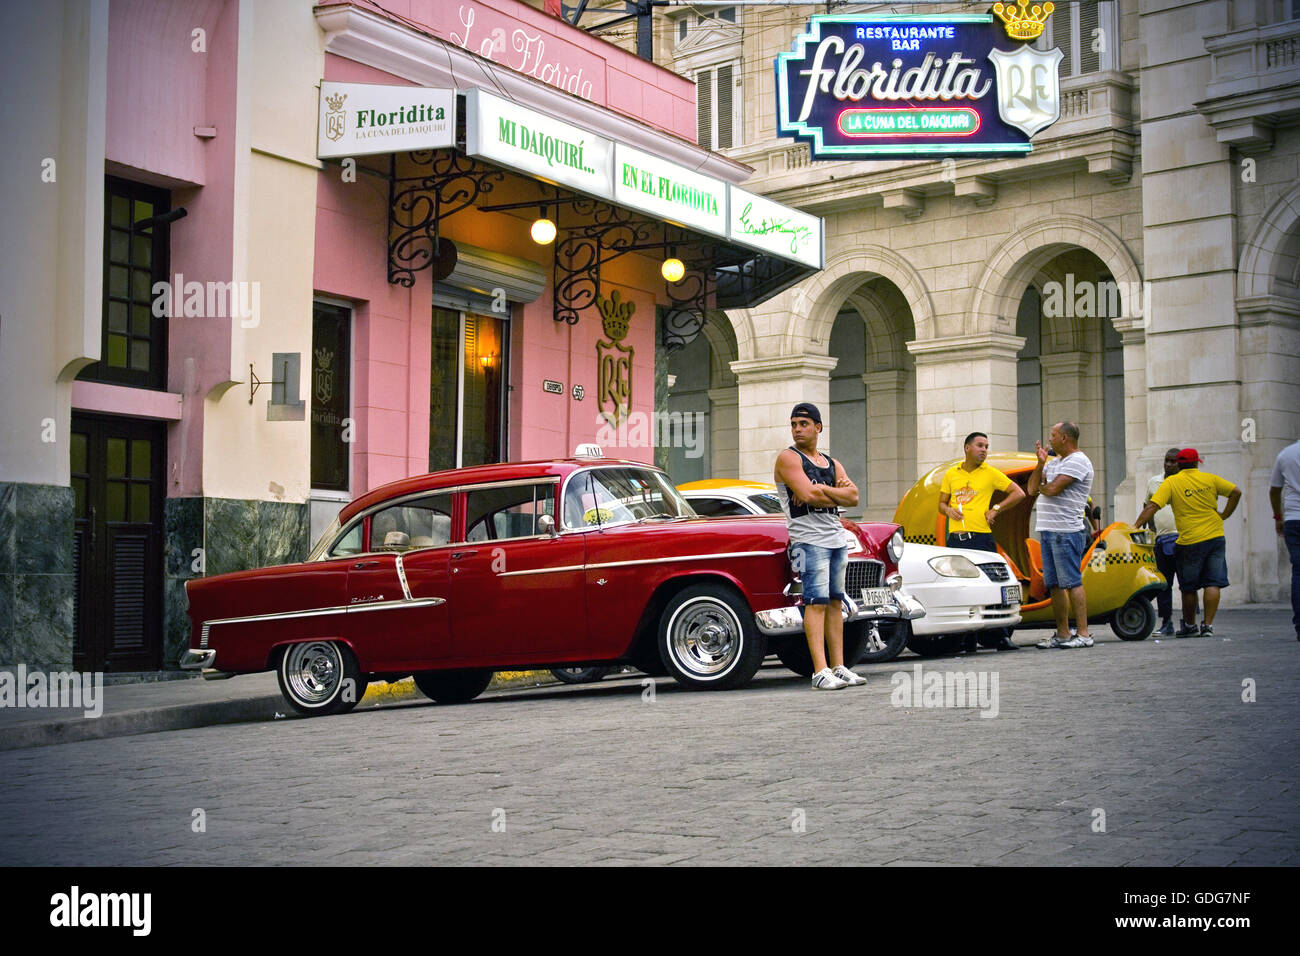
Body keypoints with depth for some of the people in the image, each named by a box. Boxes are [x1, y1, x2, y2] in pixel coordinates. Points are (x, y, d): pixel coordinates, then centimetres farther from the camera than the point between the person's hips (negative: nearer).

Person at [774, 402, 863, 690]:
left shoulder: (832, 464, 19)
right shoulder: (788, 458, -1)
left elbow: (853, 496, 4)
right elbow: (808, 495, -15)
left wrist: (822, 490, -9)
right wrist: (838, 493, 0)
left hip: (837, 539, 7)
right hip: (808, 539, -7)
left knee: (835, 602, 6)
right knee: (816, 602, -13)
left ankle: (838, 668, 9)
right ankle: (820, 672, -16)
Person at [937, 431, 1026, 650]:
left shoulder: (990, 473, 4)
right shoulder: (951, 474, 13)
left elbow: (1019, 493, 4)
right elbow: (942, 503, 20)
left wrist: (995, 510, -3)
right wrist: (948, 510, -2)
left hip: (981, 537, -3)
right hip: (955, 539, 3)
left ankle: (1003, 637, -4)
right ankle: (968, 640, 12)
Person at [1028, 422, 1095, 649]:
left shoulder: (1078, 462, -9)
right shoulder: (1054, 463, 20)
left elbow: (1052, 489, -18)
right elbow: (1032, 488, 13)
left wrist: (1041, 486, 4)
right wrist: (1040, 463, 1)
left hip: (1067, 532, -9)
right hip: (1049, 531, 9)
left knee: (1072, 583, -9)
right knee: (1054, 585, 9)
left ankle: (1083, 634, -7)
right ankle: (1062, 634, 14)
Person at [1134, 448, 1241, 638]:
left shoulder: (1171, 482, -2)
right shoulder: (1210, 479, 4)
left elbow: (1152, 506, -10)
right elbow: (1236, 492, 2)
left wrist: (1135, 526, -9)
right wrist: (1224, 515, 7)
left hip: (1190, 542, -2)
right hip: (1215, 537, 2)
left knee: (1188, 587, 11)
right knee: (1213, 583, 4)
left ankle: (1189, 625, 23)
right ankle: (1208, 625, 0)